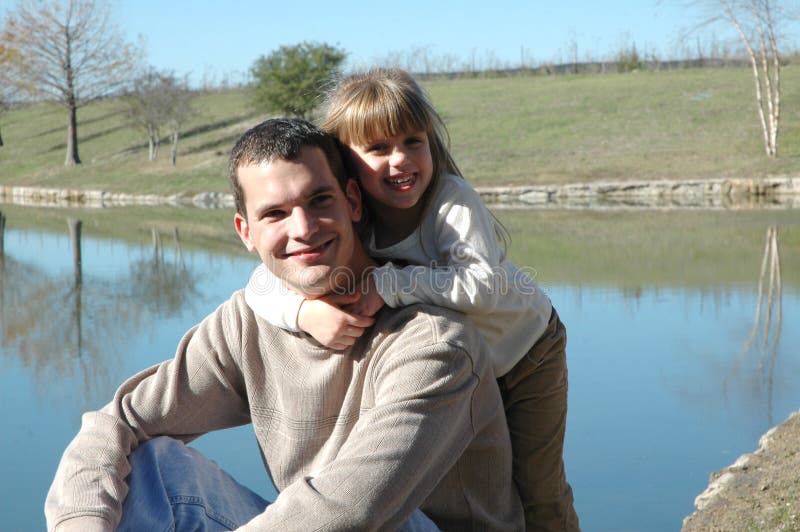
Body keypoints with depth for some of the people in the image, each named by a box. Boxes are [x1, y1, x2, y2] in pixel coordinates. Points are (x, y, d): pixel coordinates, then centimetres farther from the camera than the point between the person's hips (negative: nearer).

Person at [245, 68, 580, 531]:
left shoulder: (452, 198, -32)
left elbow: (484, 286, -43)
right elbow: (263, 282, -25)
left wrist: (386, 285, -48)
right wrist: (305, 311, -46)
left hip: (528, 351, -3)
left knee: (539, 492, 4)